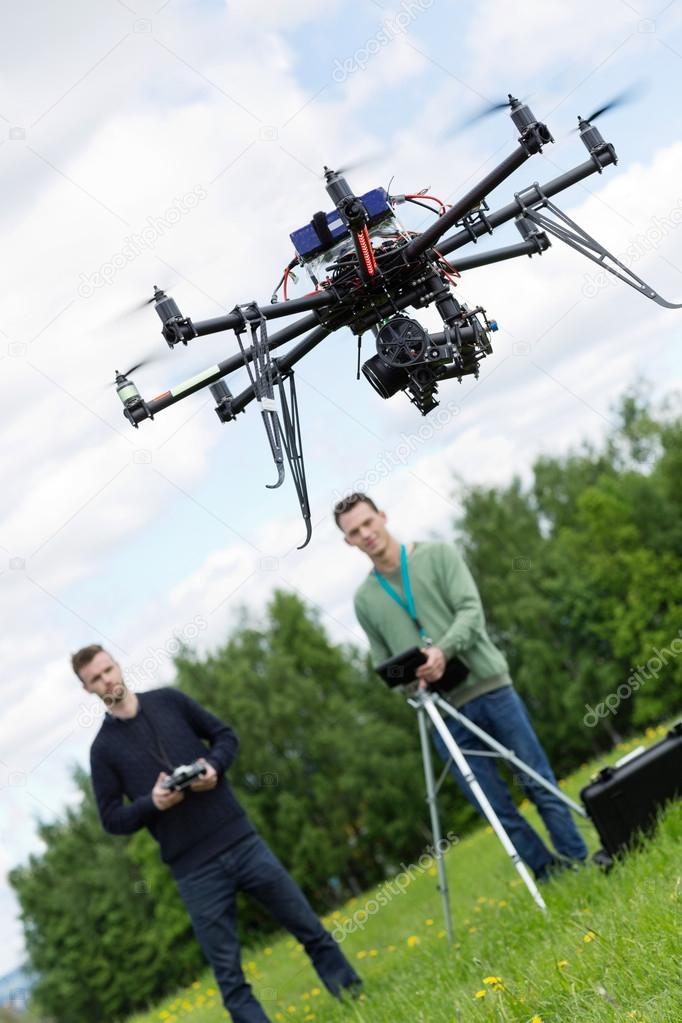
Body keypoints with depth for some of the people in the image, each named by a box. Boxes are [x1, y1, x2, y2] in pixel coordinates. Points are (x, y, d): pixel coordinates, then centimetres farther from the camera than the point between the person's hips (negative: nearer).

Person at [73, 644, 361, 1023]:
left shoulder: (168, 701, 5)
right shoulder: (104, 748, 1)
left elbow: (226, 735, 12)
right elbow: (112, 818, 2)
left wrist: (214, 765, -9)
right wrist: (151, 803, -16)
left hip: (241, 840, 2)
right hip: (194, 869, -2)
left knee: (310, 928, 8)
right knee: (228, 974, 1)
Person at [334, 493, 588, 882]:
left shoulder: (439, 554, 5)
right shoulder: (365, 599, 11)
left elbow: (471, 610, -7)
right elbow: (384, 664, 14)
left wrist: (443, 649, -24)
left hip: (491, 687, -2)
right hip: (445, 714, 2)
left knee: (540, 784, -1)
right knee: (500, 811, 0)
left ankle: (579, 865, 7)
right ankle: (550, 874, 9)